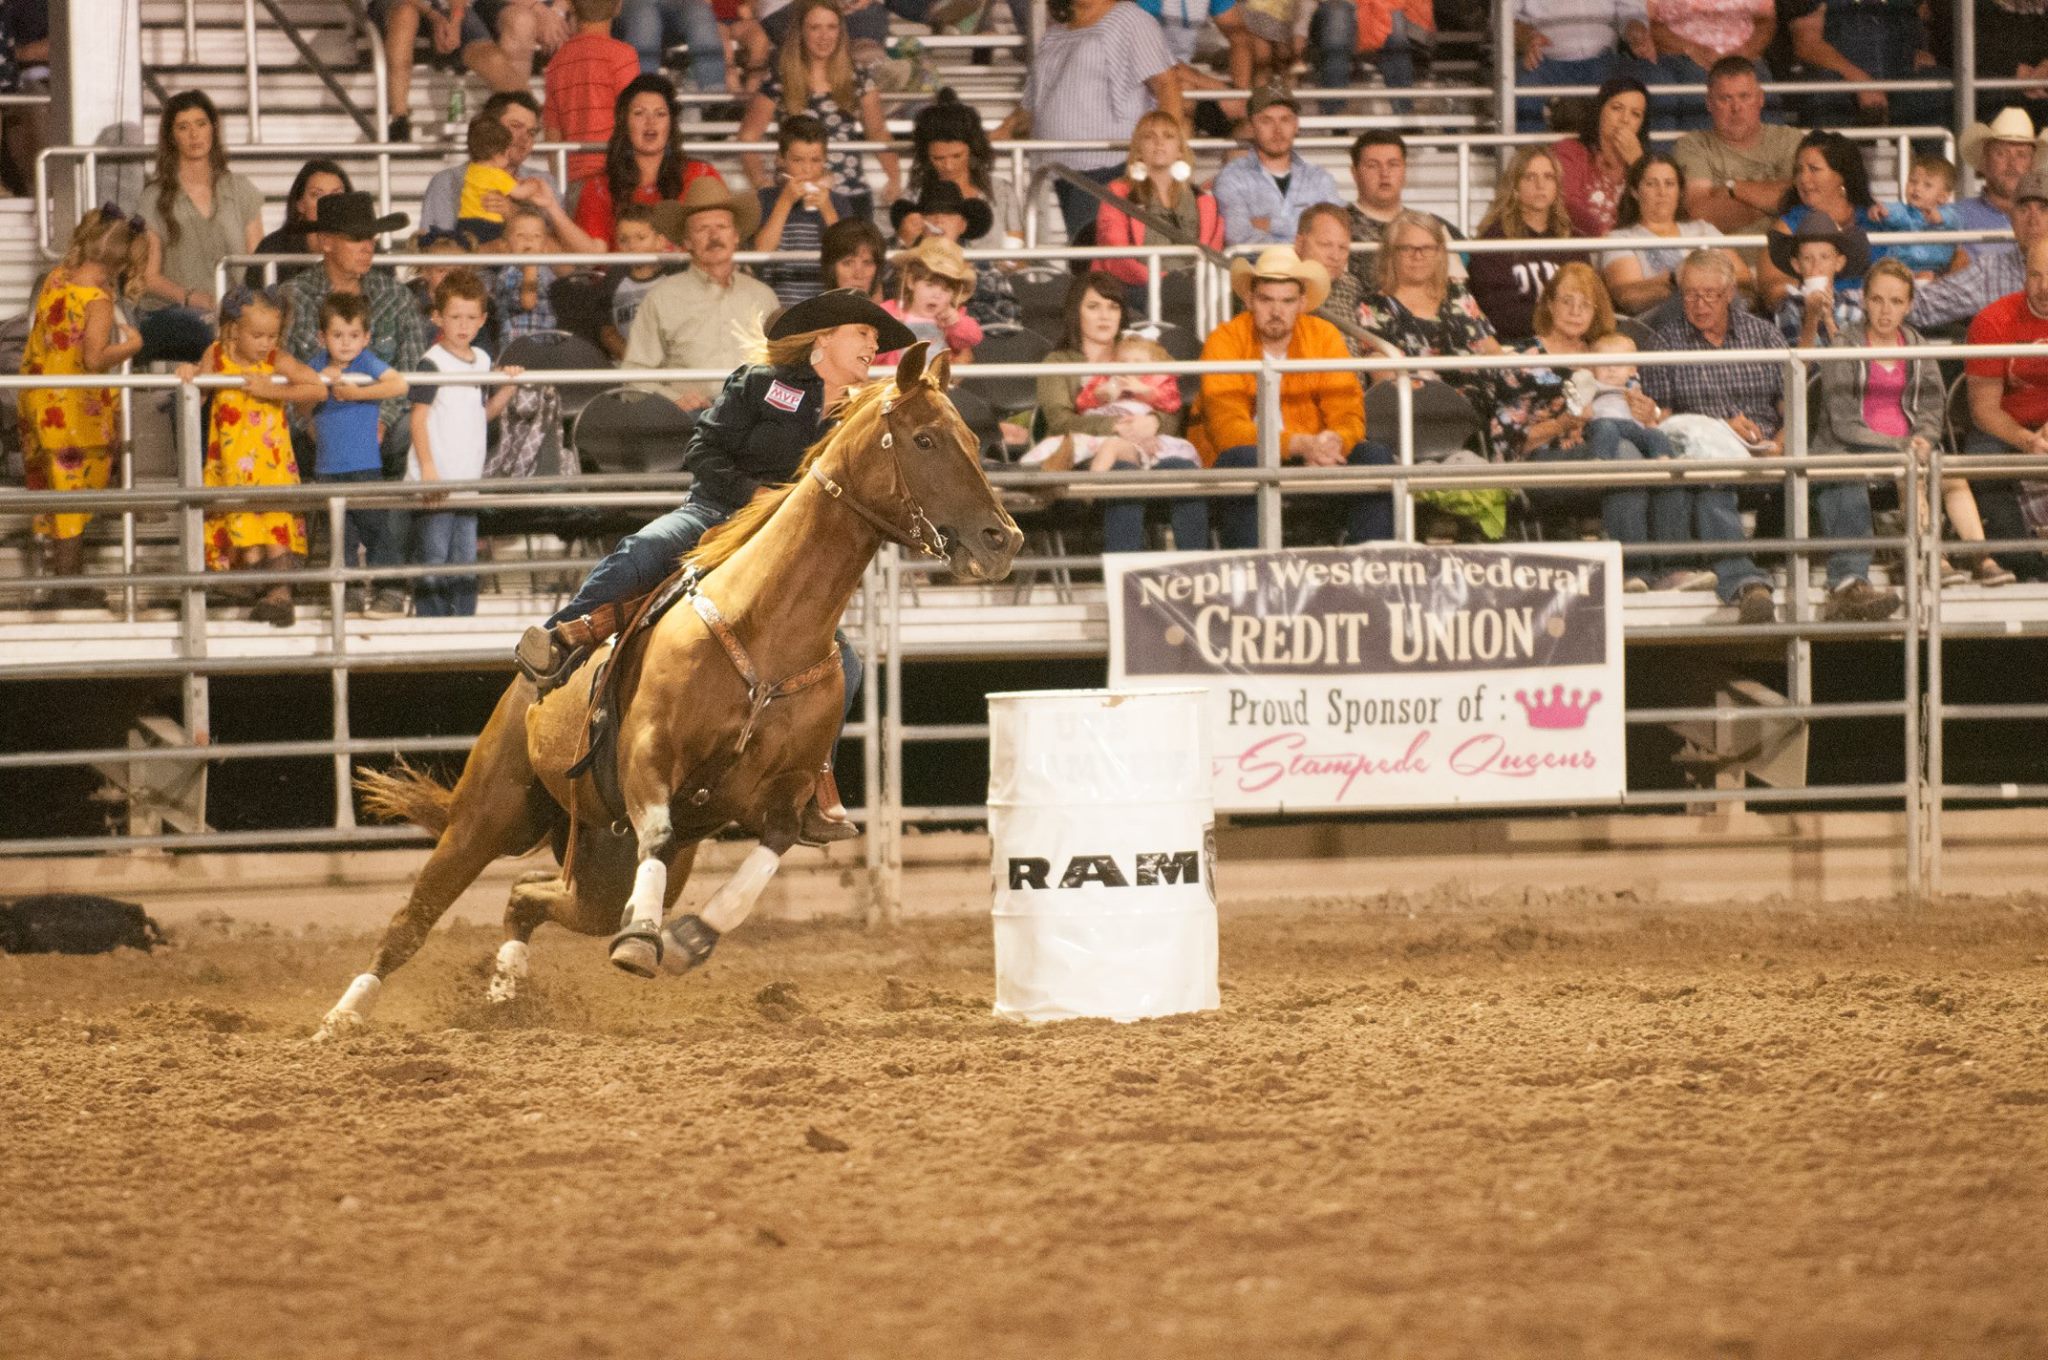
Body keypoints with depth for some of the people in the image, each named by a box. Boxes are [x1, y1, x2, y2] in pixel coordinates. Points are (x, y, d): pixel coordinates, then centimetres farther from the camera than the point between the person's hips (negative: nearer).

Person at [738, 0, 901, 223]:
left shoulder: (856, 79, 9)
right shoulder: (780, 82, 1)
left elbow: (877, 131, 9)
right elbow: (748, 136, 1)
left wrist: (893, 174, -8)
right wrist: (761, 183, -13)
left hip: (852, 195, 2)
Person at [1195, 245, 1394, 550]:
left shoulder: (1324, 336, 3)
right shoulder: (1225, 341, -8)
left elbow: (1349, 417, -4)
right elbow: (1228, 428, -20)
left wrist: (1332, 444, -31)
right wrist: (1301, 445, -35)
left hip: (1312, 463, 4)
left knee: (1376, 456, -19)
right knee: (1244, 458, -36)